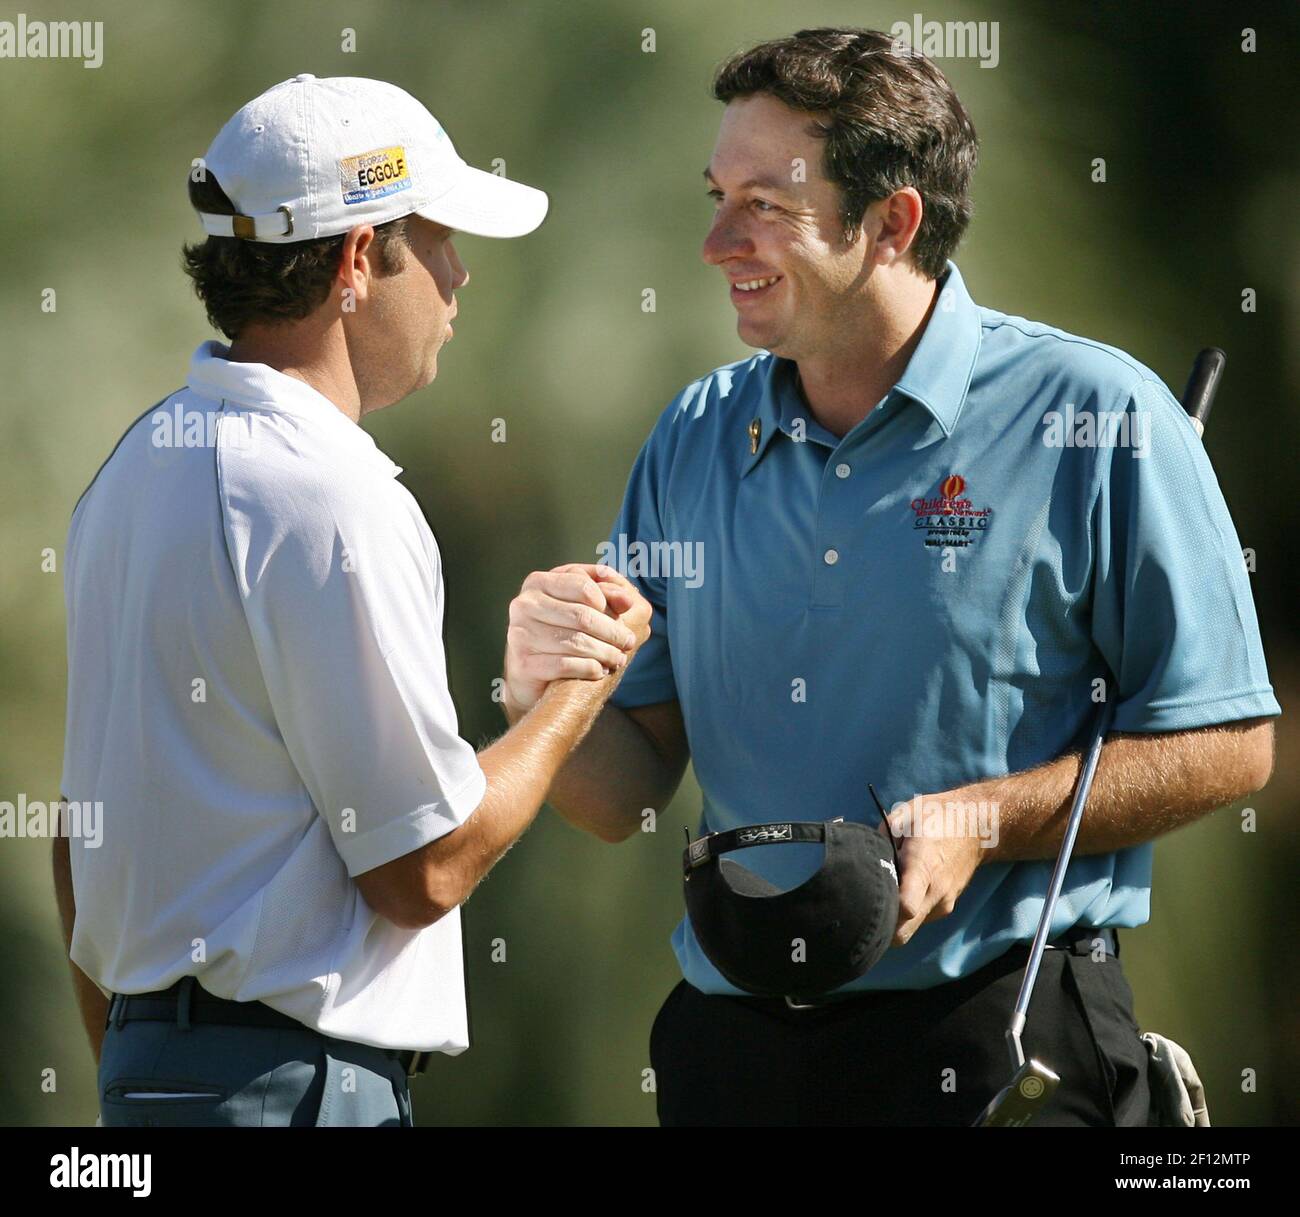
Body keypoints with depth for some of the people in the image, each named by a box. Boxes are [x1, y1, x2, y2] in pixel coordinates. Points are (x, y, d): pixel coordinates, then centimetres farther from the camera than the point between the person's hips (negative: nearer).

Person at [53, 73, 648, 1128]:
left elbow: (81, 839, 17)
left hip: (143, 1051, 9)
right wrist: (584, 683, 1)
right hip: (294, 1078, -9)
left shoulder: (137, 464, 12)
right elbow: (425, 868, -14)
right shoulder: (333, 504, -16)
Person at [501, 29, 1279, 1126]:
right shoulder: (696, 441, 9)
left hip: (999, 1044, -5)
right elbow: (626, 797, 8)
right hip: (732, 1034, 5)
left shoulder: (1092, 417, -7)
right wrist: (548, 694, -13)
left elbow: (1224, 746, -8)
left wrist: (977, 824, -18)